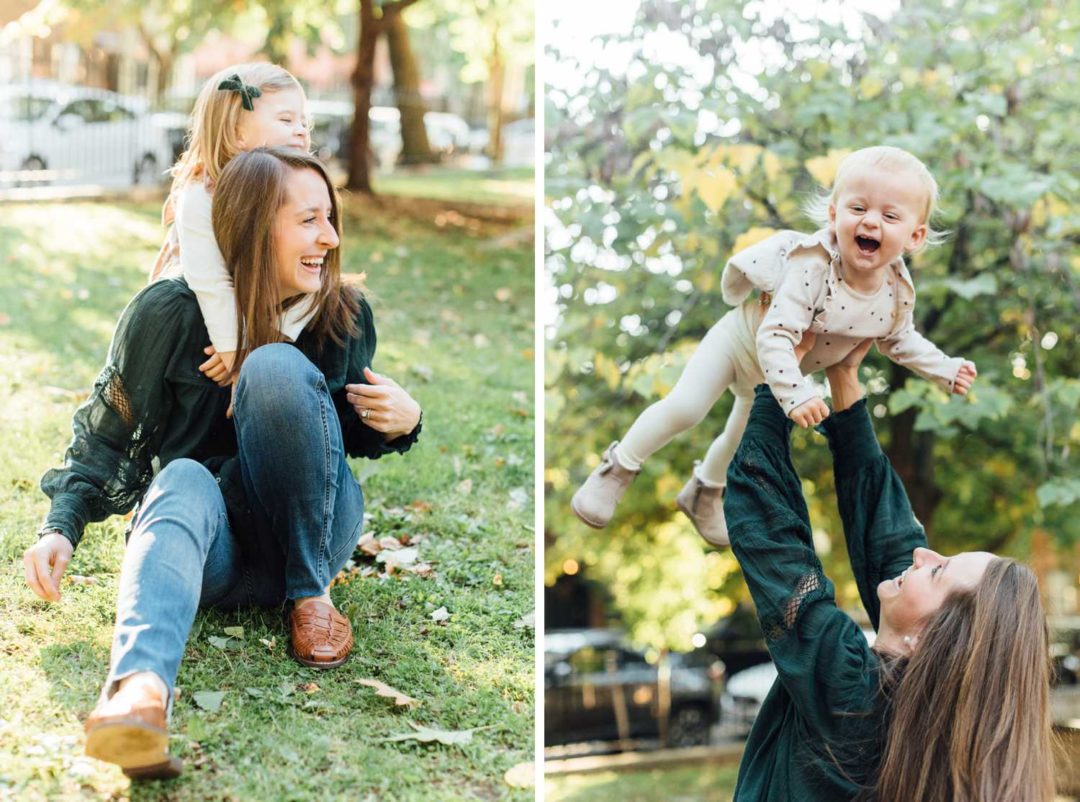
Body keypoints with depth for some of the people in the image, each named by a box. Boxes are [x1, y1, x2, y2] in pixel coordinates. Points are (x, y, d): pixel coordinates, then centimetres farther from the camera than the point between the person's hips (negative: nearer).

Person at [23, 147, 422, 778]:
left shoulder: (344, 316, -1)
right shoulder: (171, 314, -9)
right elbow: (107, 431, 0)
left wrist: (402, 422, -9)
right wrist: (62, 527, -15)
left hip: (313, 532, 1)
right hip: (218, 548, -1)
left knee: (277, 366, -24)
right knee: (185, 482, -38)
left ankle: (312, 594, -14)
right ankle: (140, 687, -68)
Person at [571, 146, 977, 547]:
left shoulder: (898, 293, -22)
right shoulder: (812, 269, -41)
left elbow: (900, 339, 1)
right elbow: (775, 336, -43)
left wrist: (946, 370, -1)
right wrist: (795, 394, -51)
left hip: (782, 370, 6)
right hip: (741, 340, -6)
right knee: (684, 408, -15)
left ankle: (705, 494, 46)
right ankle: (618, 470, 7)